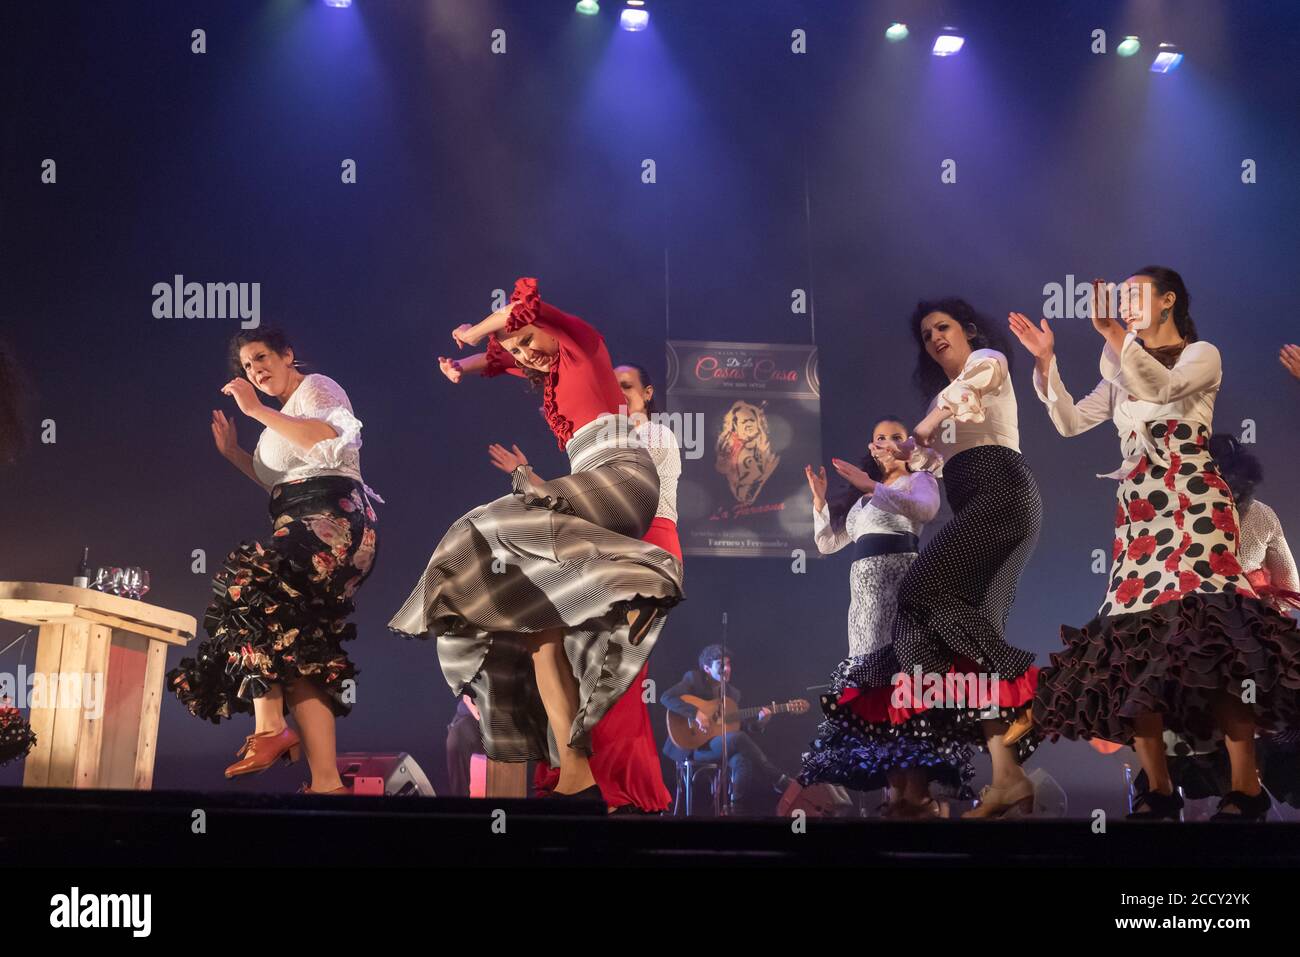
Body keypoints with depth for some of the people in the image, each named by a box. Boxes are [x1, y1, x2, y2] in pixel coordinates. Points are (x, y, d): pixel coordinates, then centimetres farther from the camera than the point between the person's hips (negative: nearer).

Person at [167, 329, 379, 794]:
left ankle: (271, 727, -29)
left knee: (248, 583, -28)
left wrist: (257, 410, -17)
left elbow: (328, 440, -18)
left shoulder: (317, 387, 3)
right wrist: (234, 454, 22)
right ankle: (326, 781, -9)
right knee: (299, 649, -2)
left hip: (333, 518, -9)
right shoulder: (283, 415, 29)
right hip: (303, 526, 9)